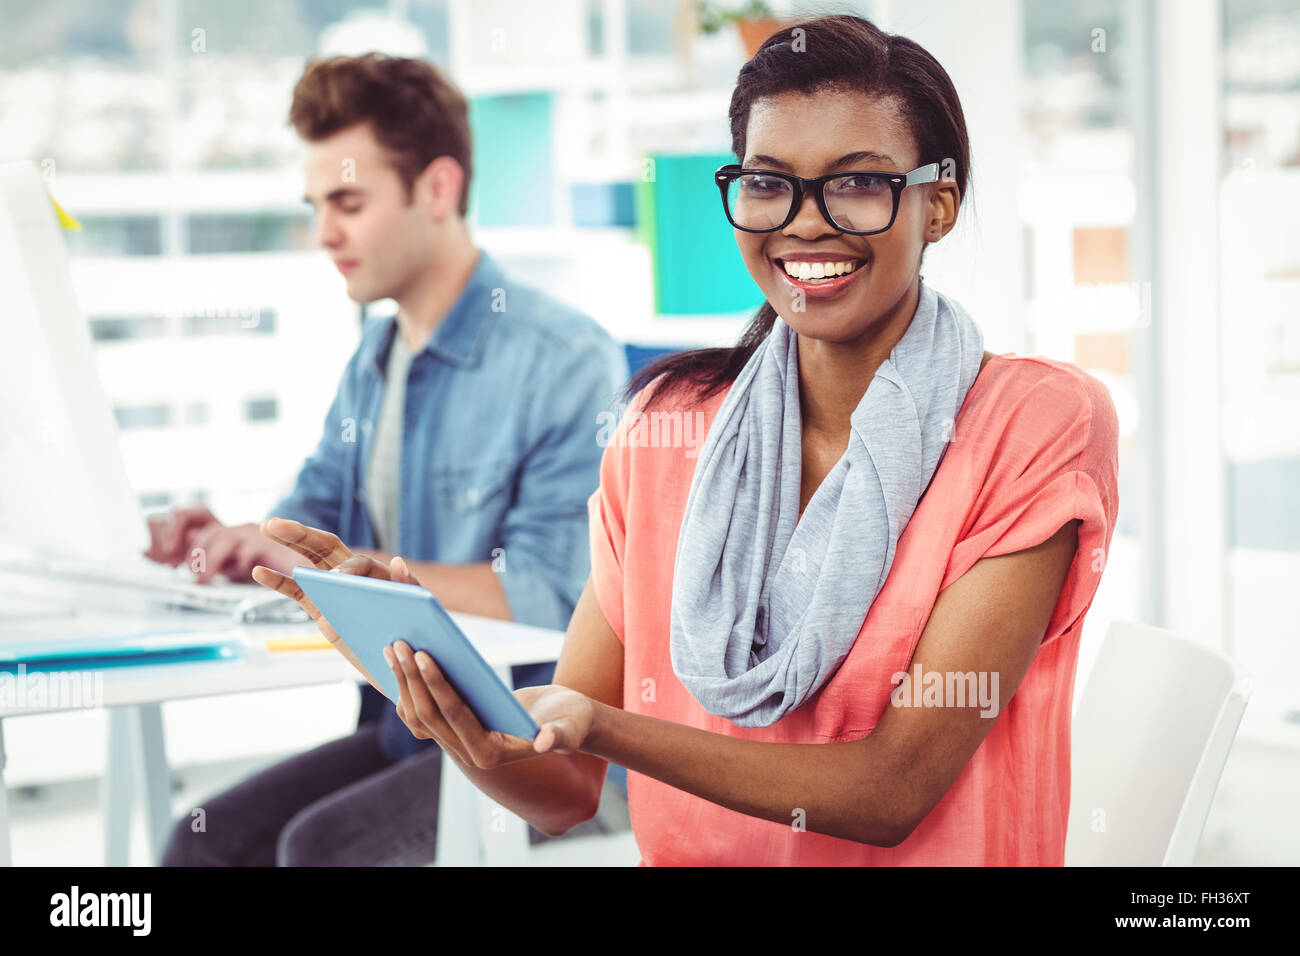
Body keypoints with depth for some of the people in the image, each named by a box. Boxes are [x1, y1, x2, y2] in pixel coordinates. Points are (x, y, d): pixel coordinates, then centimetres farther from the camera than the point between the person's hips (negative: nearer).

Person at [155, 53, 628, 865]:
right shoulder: (373, 363, 13)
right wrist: (230, 544, -6)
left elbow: (547, 596, -23)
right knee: (208, 842, -11)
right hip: (403, 726, 8)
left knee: (323, 847, -27)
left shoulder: (563, 361, -15)